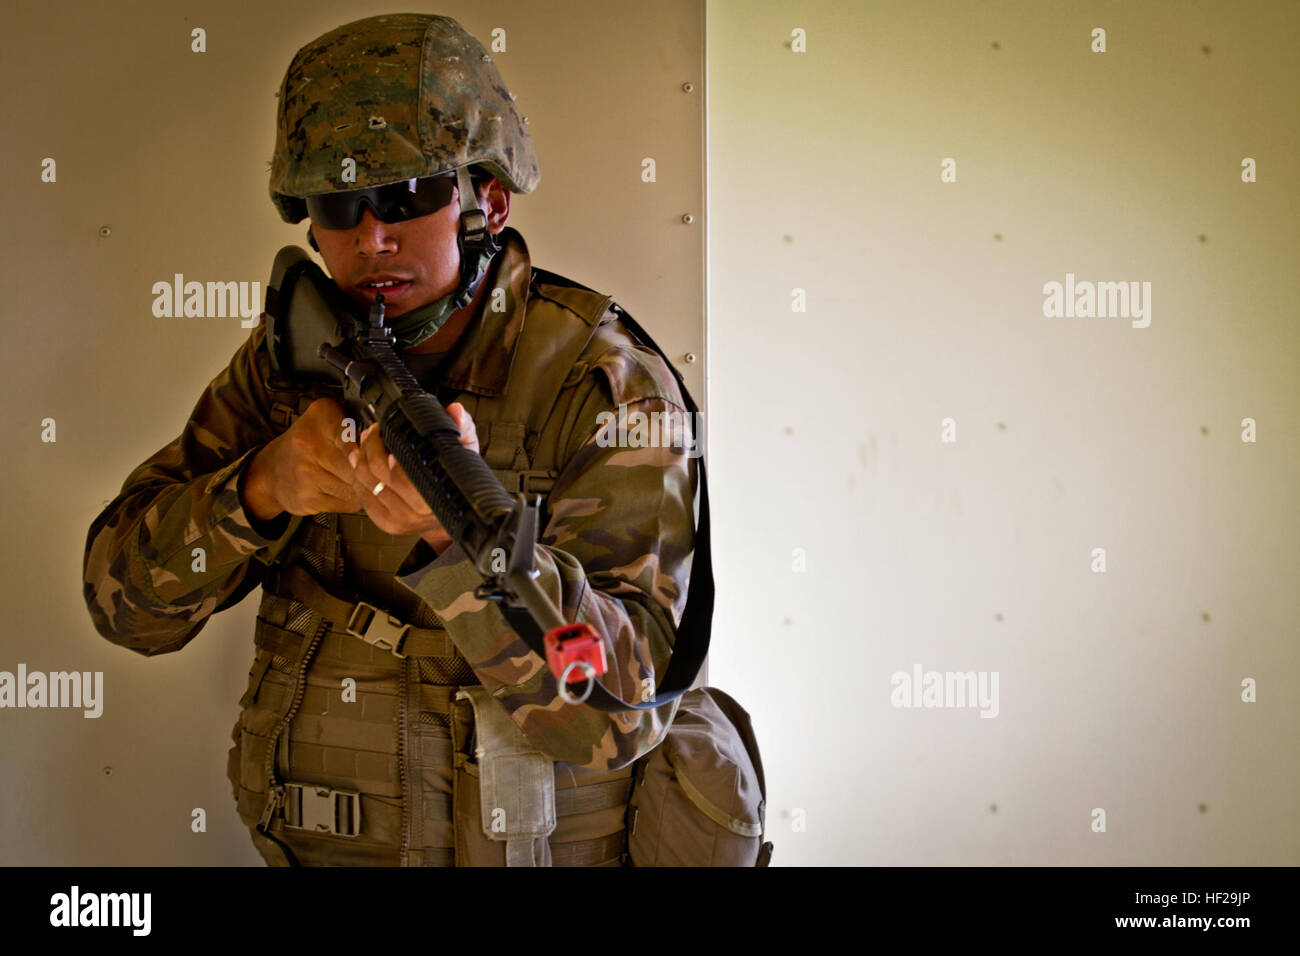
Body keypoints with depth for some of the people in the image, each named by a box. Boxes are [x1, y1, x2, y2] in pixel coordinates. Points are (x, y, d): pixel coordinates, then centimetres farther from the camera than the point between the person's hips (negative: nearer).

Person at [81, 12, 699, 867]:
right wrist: (259, 490, -19)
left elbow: (617, 709, -20)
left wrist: (465, 533, -35)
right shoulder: (293, 358, 1)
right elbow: (126, 600, -1)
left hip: (524, 848, -4)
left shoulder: (606, 387, -12)